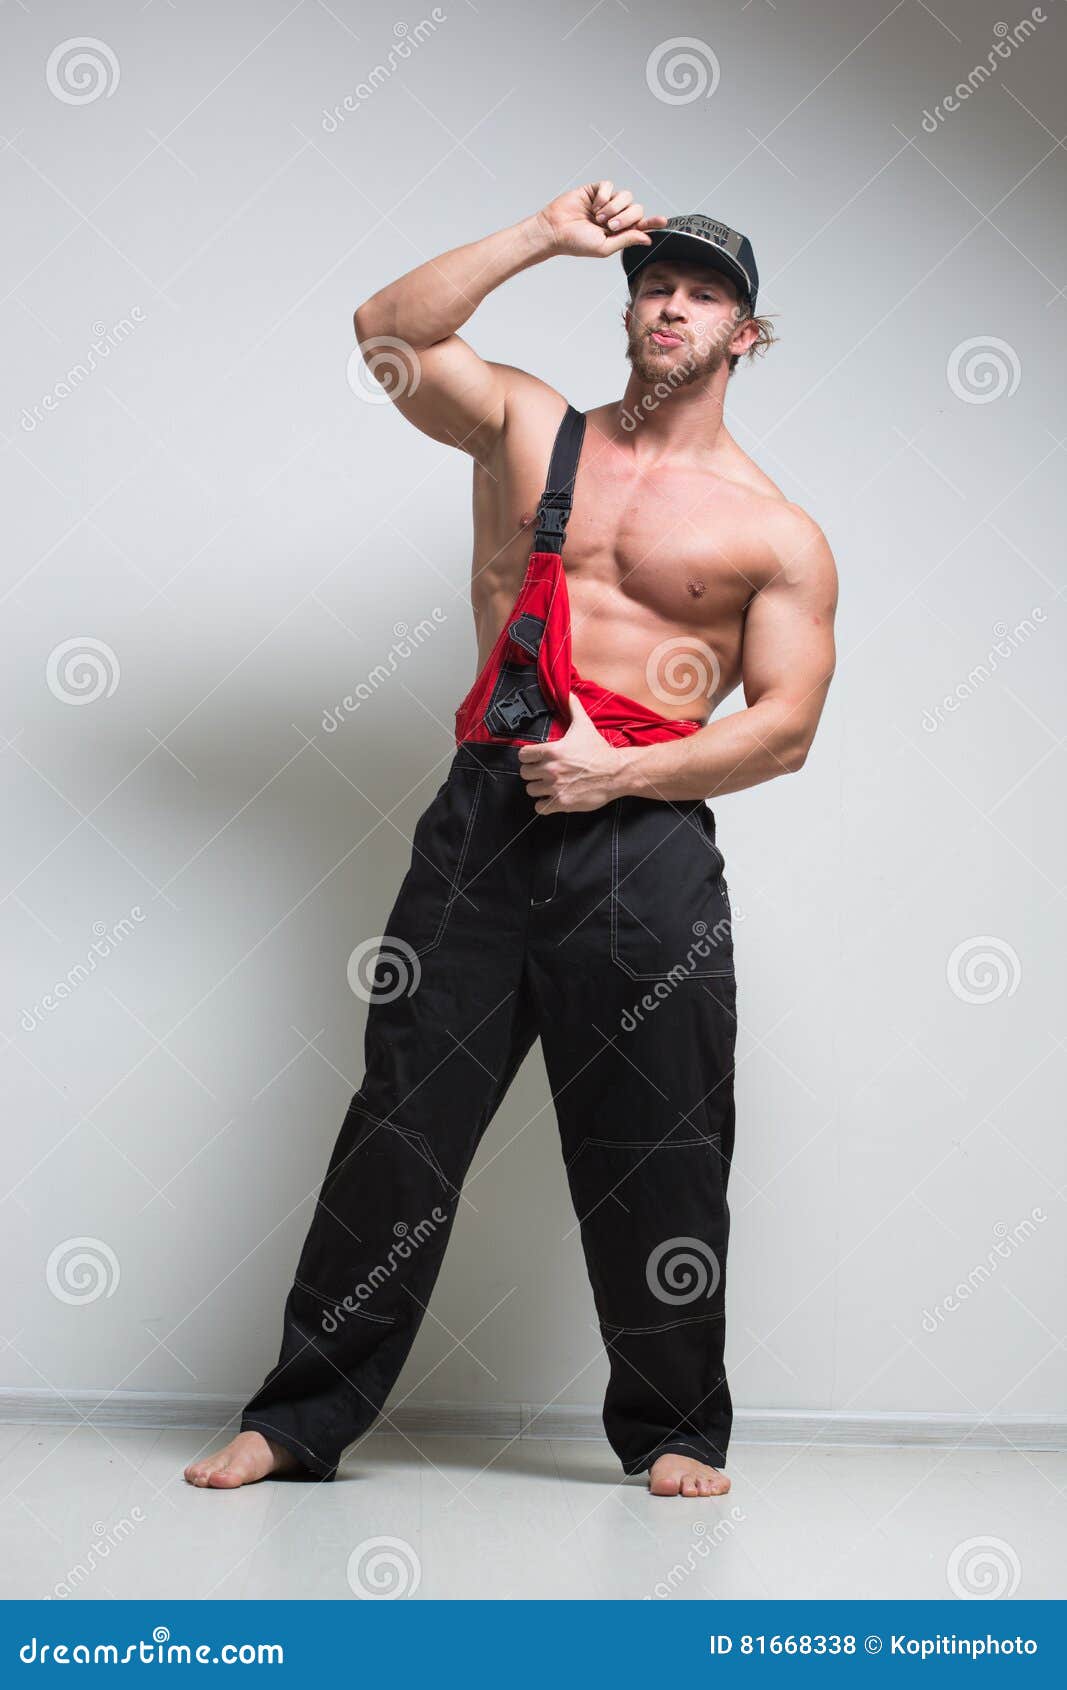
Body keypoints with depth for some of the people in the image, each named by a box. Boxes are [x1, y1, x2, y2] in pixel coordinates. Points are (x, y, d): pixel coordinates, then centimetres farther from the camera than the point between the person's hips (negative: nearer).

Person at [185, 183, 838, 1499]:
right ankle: (302, 1416, 12)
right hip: (483, 818, 2)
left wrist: (619, 773, -10)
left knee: (654, 1155, 2)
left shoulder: (776, 534, 8)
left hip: (644, 839, -1)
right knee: (402, 1121, 2)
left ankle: (674, 1428, 21)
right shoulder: (530, 427, 15)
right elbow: (388, 333, 4)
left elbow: (786, 727, 1)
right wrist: (548, 235, 3)